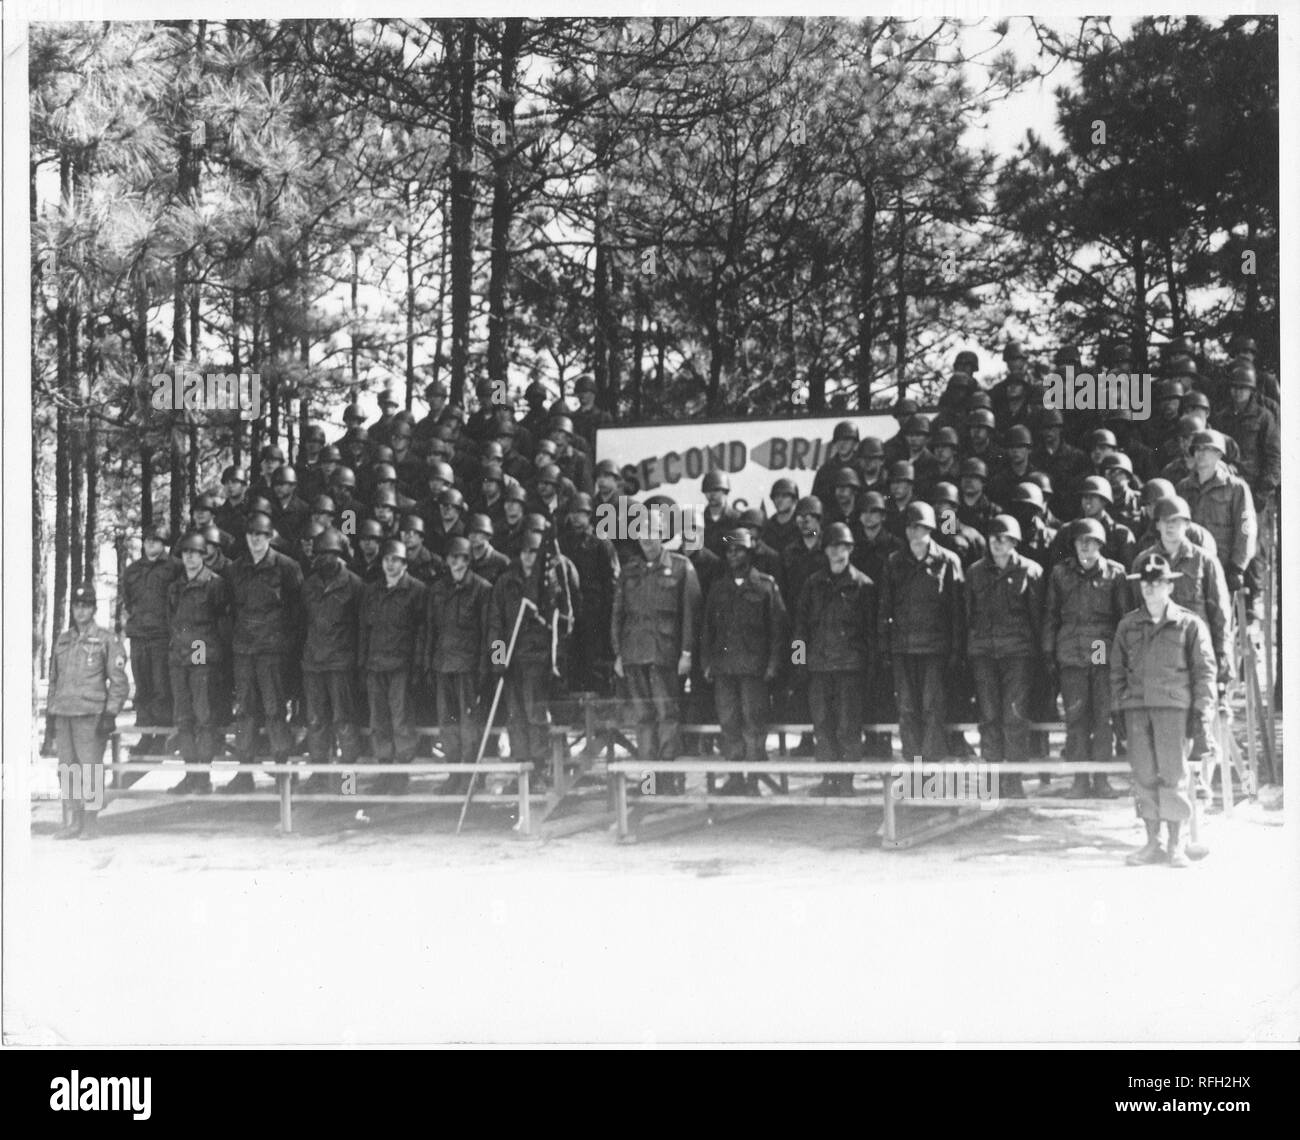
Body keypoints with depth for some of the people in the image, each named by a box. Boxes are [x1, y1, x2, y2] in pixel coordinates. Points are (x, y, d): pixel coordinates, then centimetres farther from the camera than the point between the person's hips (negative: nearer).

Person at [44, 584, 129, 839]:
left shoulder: (107, 640, 2)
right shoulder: (62, 641, 17)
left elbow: (119, 681, -2)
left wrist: (110, 714, -10)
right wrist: (49, 715, 16)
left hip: (90, 714, -5)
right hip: (62, 713, 5)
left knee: (90, 770, -6)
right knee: (67, 770, 4)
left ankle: (89, 824, -1)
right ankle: (72, 822, 9)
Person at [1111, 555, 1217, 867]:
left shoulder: (1189, 624, 3)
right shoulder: (1128, 625, 13)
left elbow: (1204, 670, 3)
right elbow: (1117, 668, 19)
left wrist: (1202, 712, -3)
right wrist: (1121, 702, 9)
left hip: (1172, 705, -3)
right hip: (1137, 707, 3)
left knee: (1172, 774, -4)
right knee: (1144, 776, 3)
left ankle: (1176, 846, 3)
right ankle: (1152, 844, 10)